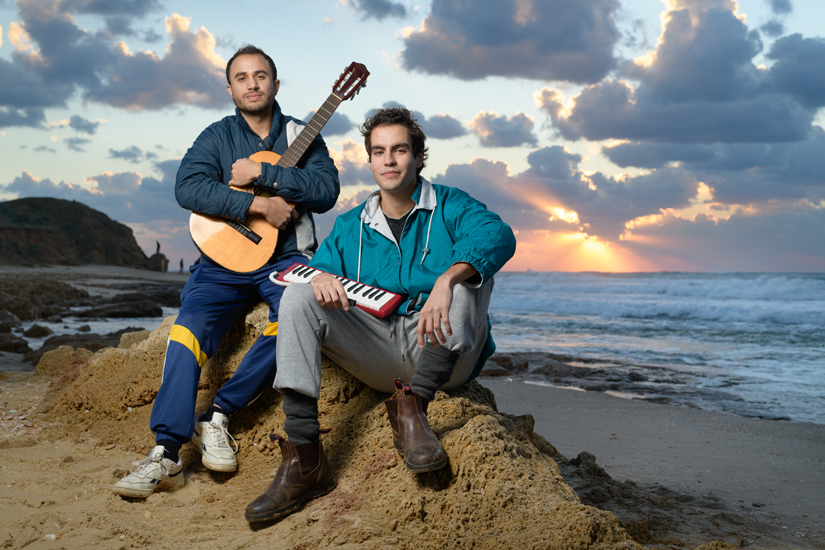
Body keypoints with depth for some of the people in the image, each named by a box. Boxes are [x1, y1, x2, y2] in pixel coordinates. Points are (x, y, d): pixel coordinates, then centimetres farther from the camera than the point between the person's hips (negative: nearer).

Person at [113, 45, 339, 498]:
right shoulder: (216, 137, 10)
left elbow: (326, 191, -7)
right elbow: (188, 188, -9)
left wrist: (261, 173, -13)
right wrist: (258, 206, -17)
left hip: (286, 259, 0)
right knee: (191, 324, -26)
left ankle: (217, 416, -22)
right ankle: (166, 453, -28)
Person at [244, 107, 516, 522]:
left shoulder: (449, 207, 2)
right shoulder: (349, 226, 16)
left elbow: (498, 235, -19)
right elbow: (318, 266, 7)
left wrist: (445, 281, -38)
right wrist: (322, 277, -20)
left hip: (441, 356, -3)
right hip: (377, 358, 3)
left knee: (471, 271, -24)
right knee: (298, 296, -16)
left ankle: (413, 405, -25)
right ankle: (304, 459, -26)